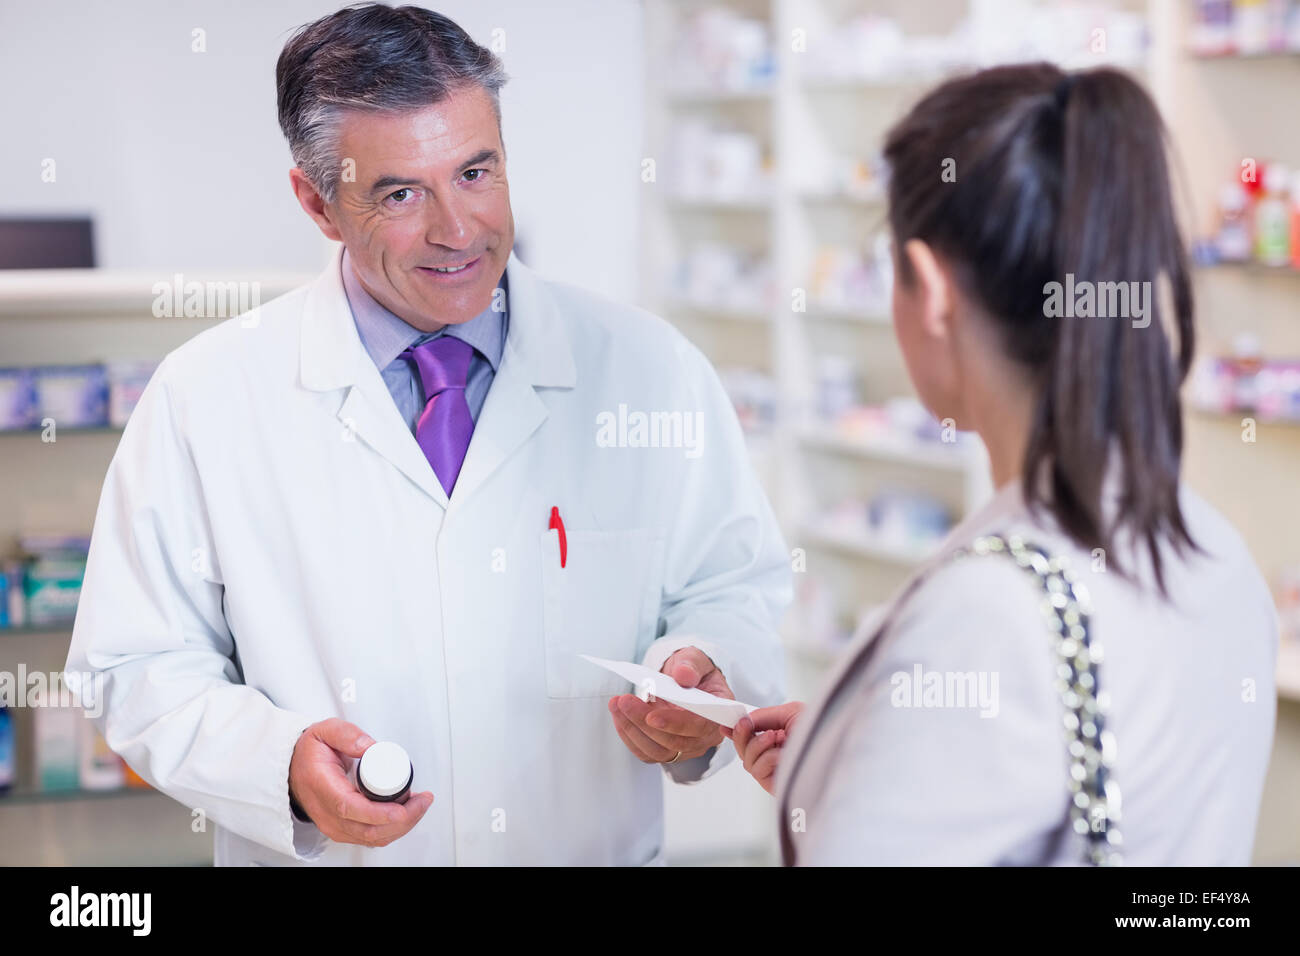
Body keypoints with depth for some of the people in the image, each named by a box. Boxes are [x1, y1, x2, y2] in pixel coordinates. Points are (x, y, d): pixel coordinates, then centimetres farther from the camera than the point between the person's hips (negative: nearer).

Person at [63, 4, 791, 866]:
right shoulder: (202, 403, -3)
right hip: (319, 854, -1)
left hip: (606, 852, 1)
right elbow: (142, 669, 0)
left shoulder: (652, 372, 1)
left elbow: (737, 591, 8)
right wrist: (280, 763, -16)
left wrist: (707, 678, -12)